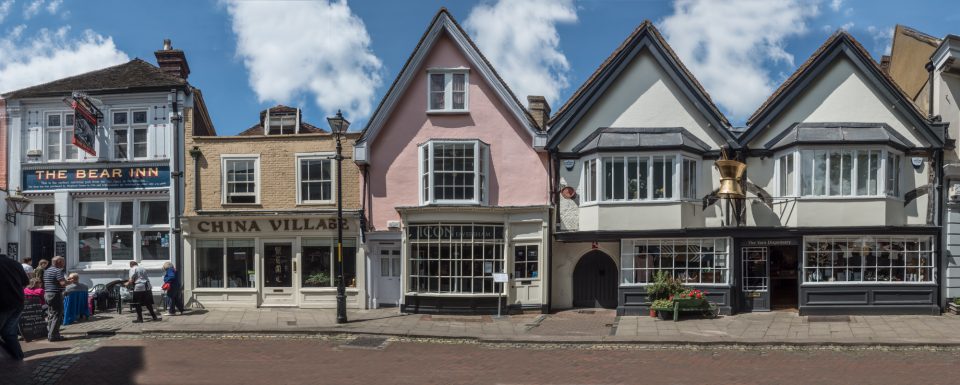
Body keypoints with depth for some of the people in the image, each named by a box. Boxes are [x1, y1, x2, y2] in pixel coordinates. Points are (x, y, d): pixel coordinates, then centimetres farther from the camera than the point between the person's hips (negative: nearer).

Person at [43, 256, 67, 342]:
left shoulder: (47, 270, 15)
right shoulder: (58, 271, -14)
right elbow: (63, 283, -25)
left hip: (47, 294, 10)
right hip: (56, 295, -10)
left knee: (51, 315, 16)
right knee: (57, 315, -6)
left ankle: (50, 334, 20)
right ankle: (53, 336, -7)